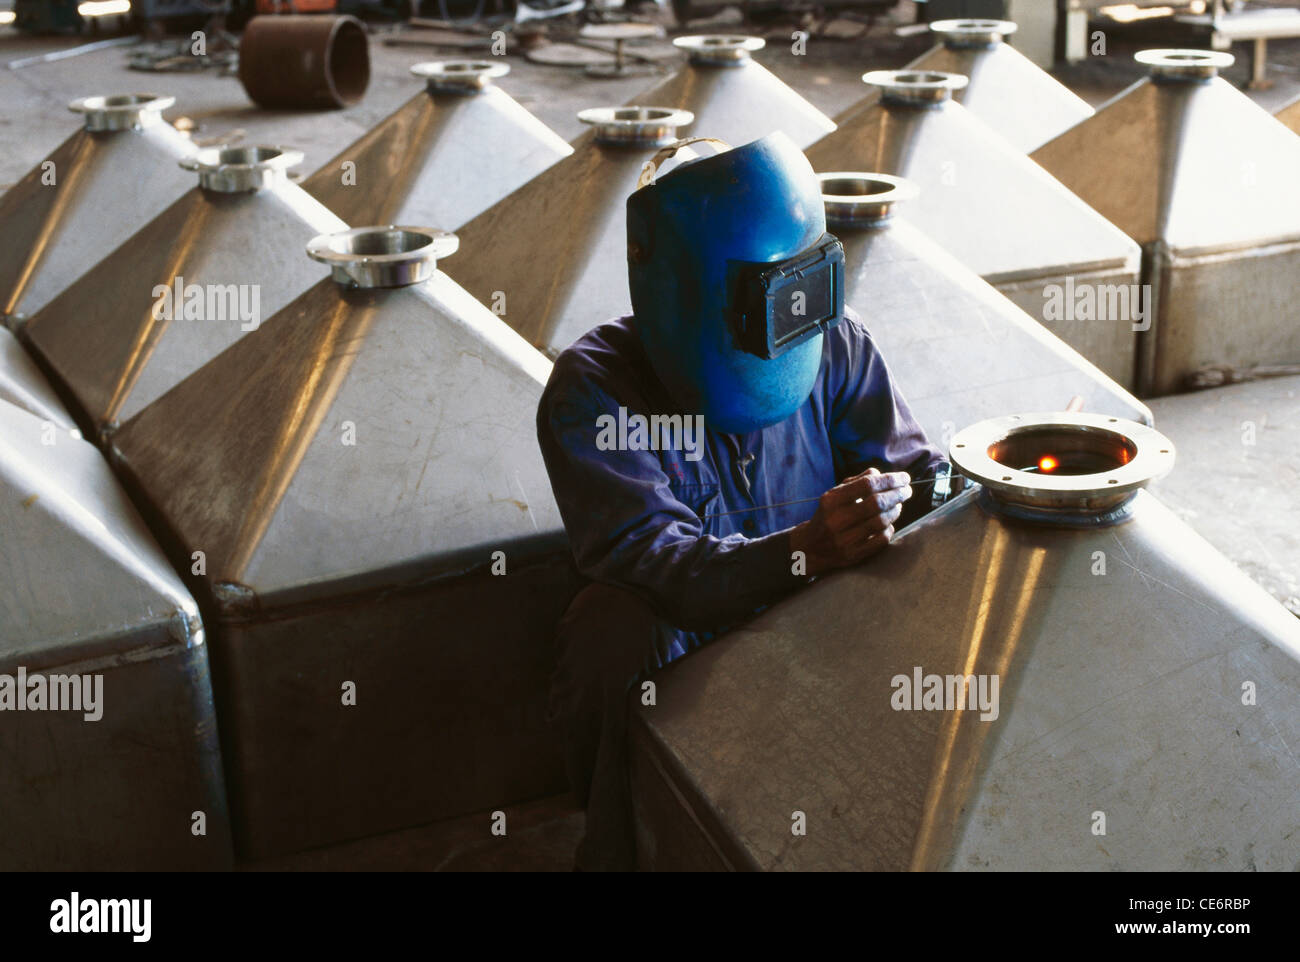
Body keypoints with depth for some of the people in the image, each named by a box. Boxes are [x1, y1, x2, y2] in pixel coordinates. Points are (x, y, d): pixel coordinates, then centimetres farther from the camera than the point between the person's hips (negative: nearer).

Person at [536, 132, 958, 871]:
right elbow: (651, 558, -29)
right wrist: (805, 551, -46)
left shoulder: (837, 348, -3)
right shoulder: (592, 392, -17)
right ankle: (623, 850, -11)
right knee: (615, 628, -33)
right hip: (677, 657, -3)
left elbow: (924, 479, -2)